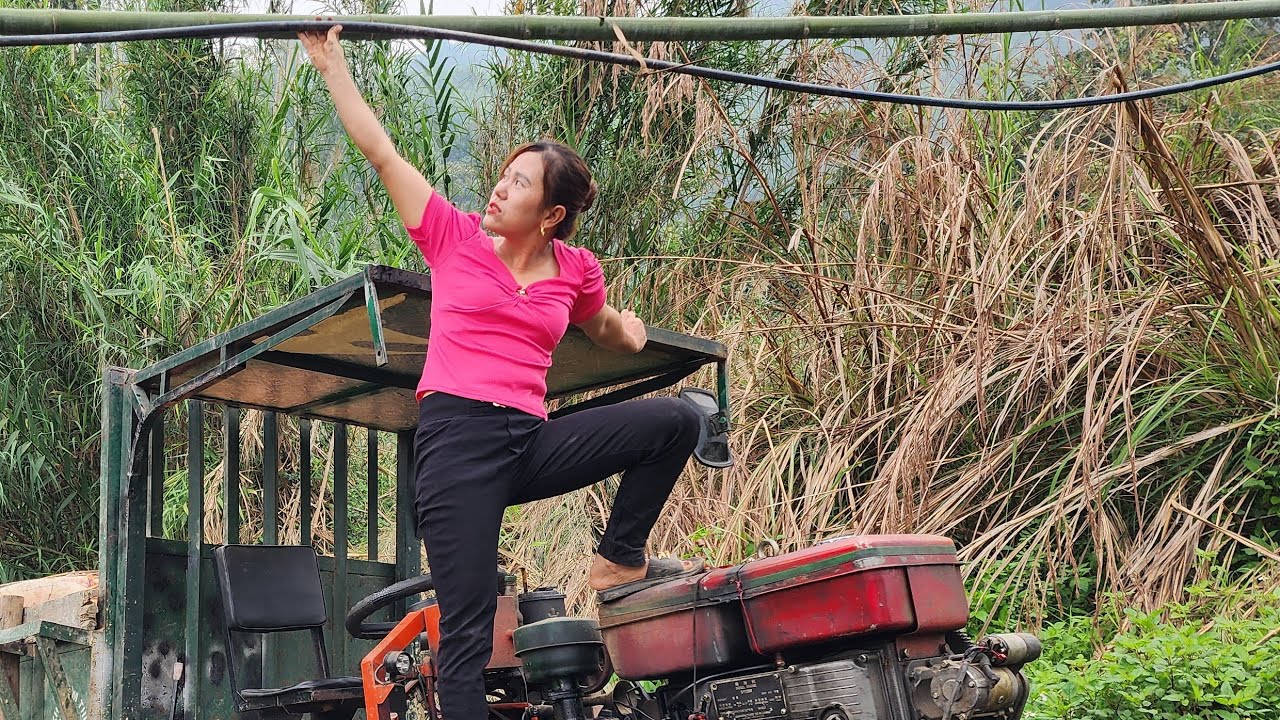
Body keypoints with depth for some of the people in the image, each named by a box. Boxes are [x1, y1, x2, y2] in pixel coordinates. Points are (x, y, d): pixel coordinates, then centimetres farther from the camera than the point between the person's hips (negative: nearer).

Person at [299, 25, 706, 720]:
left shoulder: (576, 270, 11)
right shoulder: (454, 235, 4)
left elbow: (603, 327, 37)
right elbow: (379, 149, 5)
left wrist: (627, 331, 23)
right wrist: (332, 64, 6)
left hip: (530, 441, 4)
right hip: (456, 436, -4)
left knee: (675, 420, -10)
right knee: (467, 630, -11)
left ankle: (618, 562, 2)